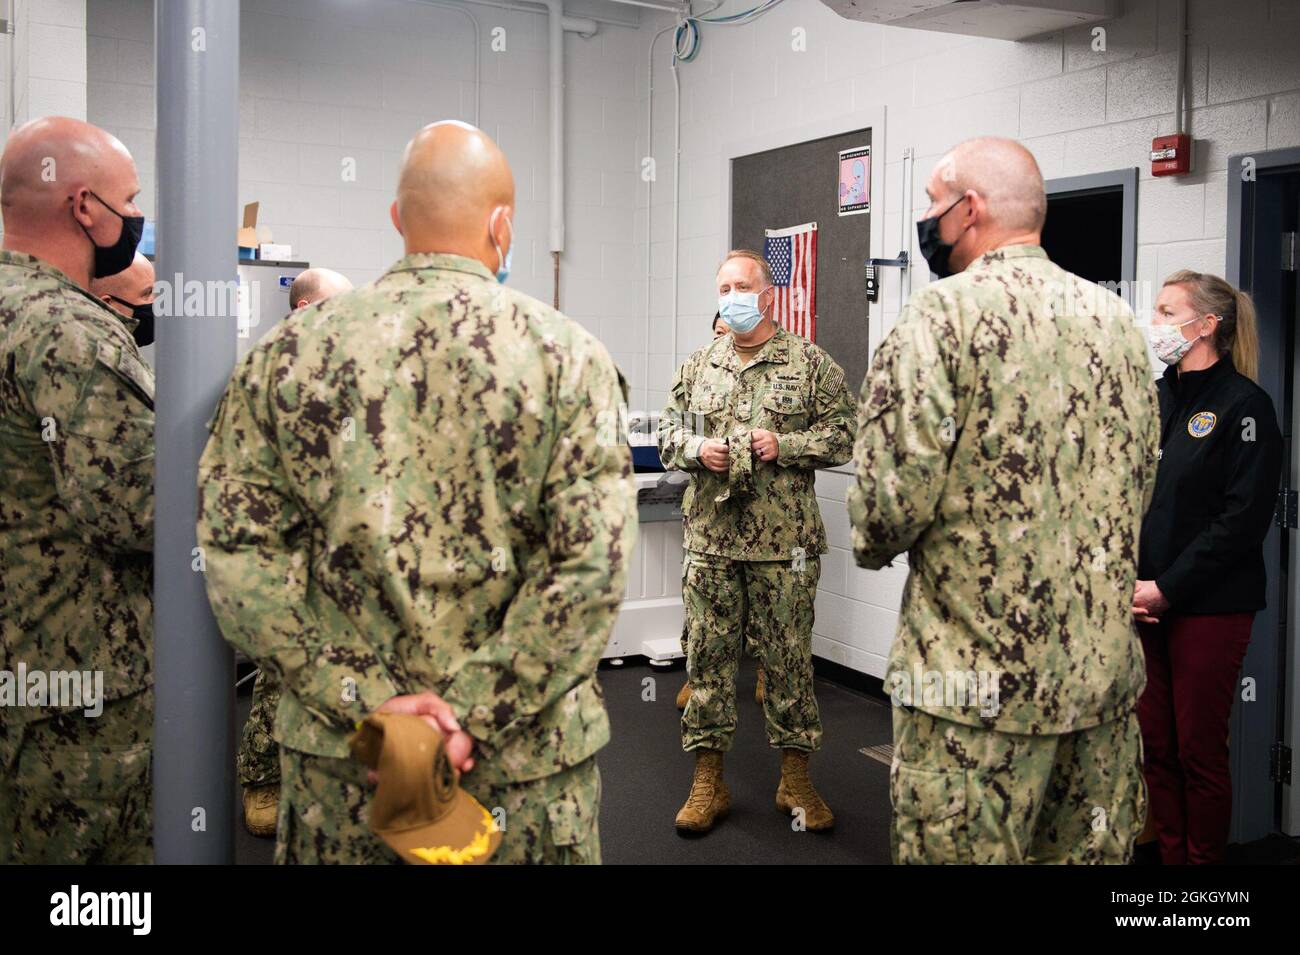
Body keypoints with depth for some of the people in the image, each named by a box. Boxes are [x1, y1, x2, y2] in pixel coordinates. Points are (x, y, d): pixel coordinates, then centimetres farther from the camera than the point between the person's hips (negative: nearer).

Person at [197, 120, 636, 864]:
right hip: (527, 763, -1)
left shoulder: (292, 350, -1)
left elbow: (237, 548, -7)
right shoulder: (567, 355, -7)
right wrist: (476, 712, -14)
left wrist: (366, 697, -9)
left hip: (337, 748, 2)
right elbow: (595, 565, -16)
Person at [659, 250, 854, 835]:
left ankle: (795, 780, 20)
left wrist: (783, 446, -14)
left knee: (788, 658, 6)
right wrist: (697, 450, -6)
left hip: (784, 543, -3)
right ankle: (707, 781, 18)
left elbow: (841, 435, 0)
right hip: (710, 539, 3)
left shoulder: (811, 364, 2)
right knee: (707, 656, 6)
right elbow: (668, 433, 15)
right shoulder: (698, 367, 12)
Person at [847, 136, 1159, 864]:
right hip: (1106, 668, 7)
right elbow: (1140, 485, 15)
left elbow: (893, 496, -17)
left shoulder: (946, 312, -11)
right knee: (1091, 849, 17)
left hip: (980, 677, -7)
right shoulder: (1117, 319, 9)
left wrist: (875, 545, 4)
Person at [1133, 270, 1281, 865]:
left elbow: (1244, 517, -14)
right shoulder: (1154, 399, 12)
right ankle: (1170, 855, 23)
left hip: (1209, 607, -6)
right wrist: (1127, 581, -3)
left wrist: (1167, 589, -15)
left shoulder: (1243, 404, -7)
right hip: (1144, 604, 6)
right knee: (1155, 744, 10)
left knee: (1200, 749, 2)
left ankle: (1204, 858, 18)